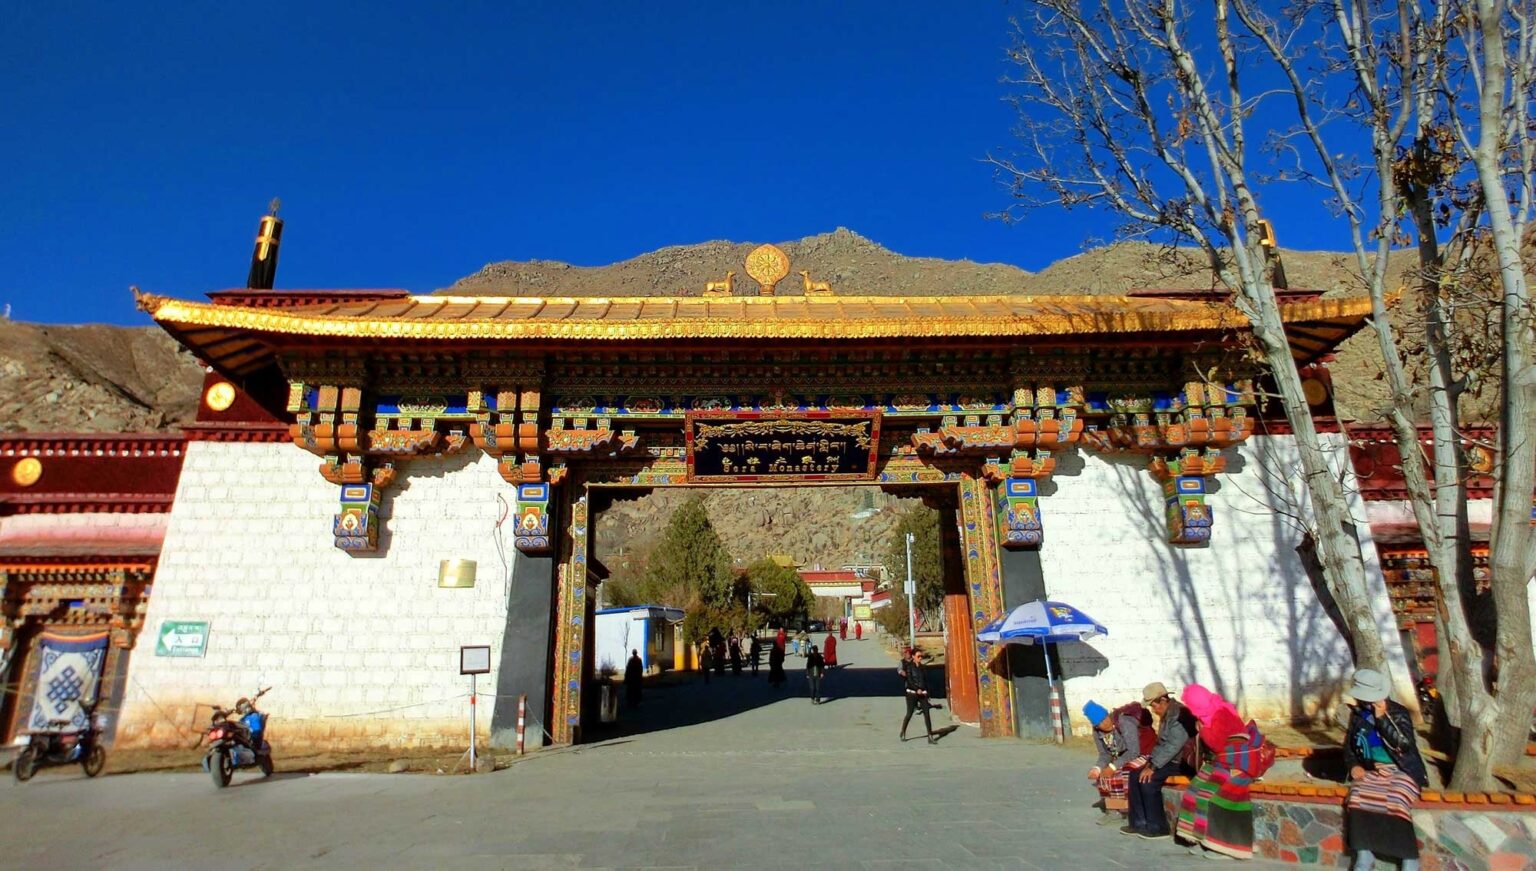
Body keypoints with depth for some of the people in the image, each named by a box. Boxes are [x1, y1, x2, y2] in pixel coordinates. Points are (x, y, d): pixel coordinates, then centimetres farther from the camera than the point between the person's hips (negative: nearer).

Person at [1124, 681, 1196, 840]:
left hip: (1183, 762, -10)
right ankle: (1139, 823, 5)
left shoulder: (1178, 714, -21)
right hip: (1171, 760, 10)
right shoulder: (1166, 714, 11)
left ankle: (1158, 827, -9)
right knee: (1136, 776, -1)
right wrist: (1150, 761, 4)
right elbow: (1161, 743, 18)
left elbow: (1174, 744, -26)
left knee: (1148, 781, -23)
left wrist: (1153, 766, -23)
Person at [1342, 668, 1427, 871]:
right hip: (1370, 770, 4)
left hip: (1400, 770, -3)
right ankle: (1364, 854, -23)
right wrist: (1354, 765, -2)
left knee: (1395, 802, -32)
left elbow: (1404, 745, -20)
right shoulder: (1357, 713, 7)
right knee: (1358, 798, -25)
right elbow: (1348, 744, 16)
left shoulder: (1398, 713, -7)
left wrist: (1382, 718, -24)